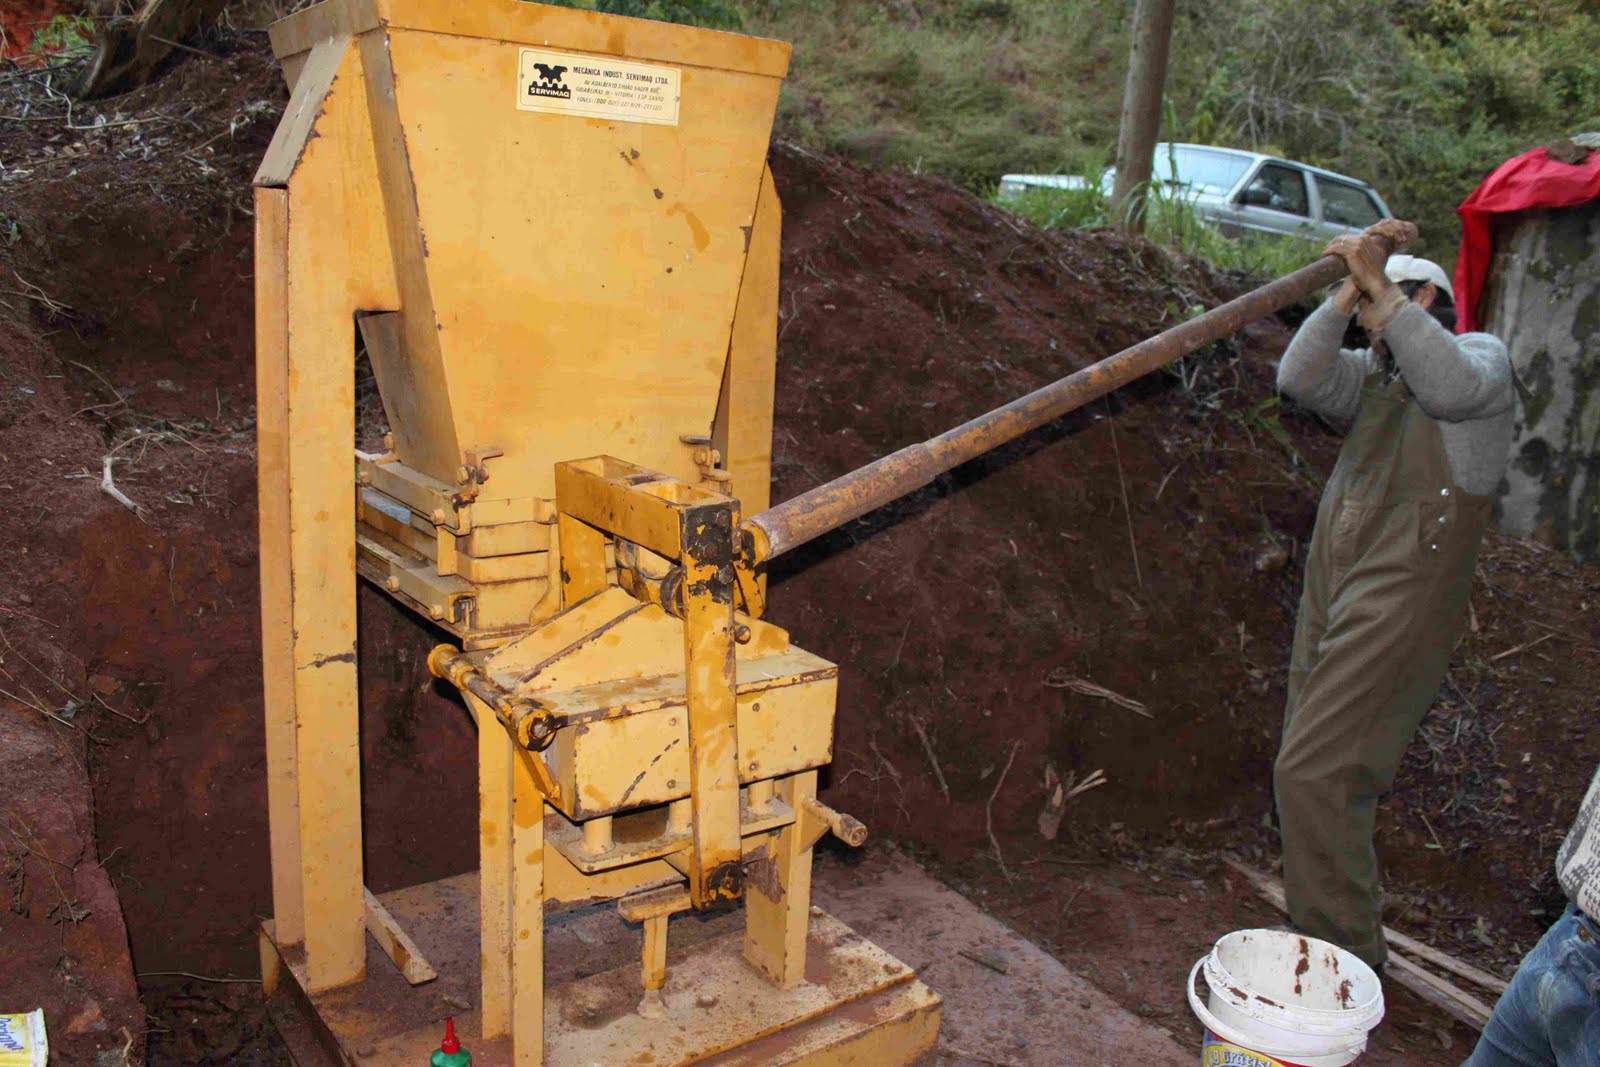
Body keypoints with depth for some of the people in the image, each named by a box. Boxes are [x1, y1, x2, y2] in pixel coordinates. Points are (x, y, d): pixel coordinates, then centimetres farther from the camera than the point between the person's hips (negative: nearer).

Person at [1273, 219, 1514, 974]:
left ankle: (1347, 953, -1)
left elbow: (1453, 388, -24)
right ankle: (1319, 928, 29)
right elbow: (1300, 378, -1)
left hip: (1400, 604, -8)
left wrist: (1378, 287, -23)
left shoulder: (1481, 354, 1)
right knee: (1331, 772, 14)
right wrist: (1350, 290, -7)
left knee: (1312, 772, -13)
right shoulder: (1374, 377, 19)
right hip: (1332, 596, 8)